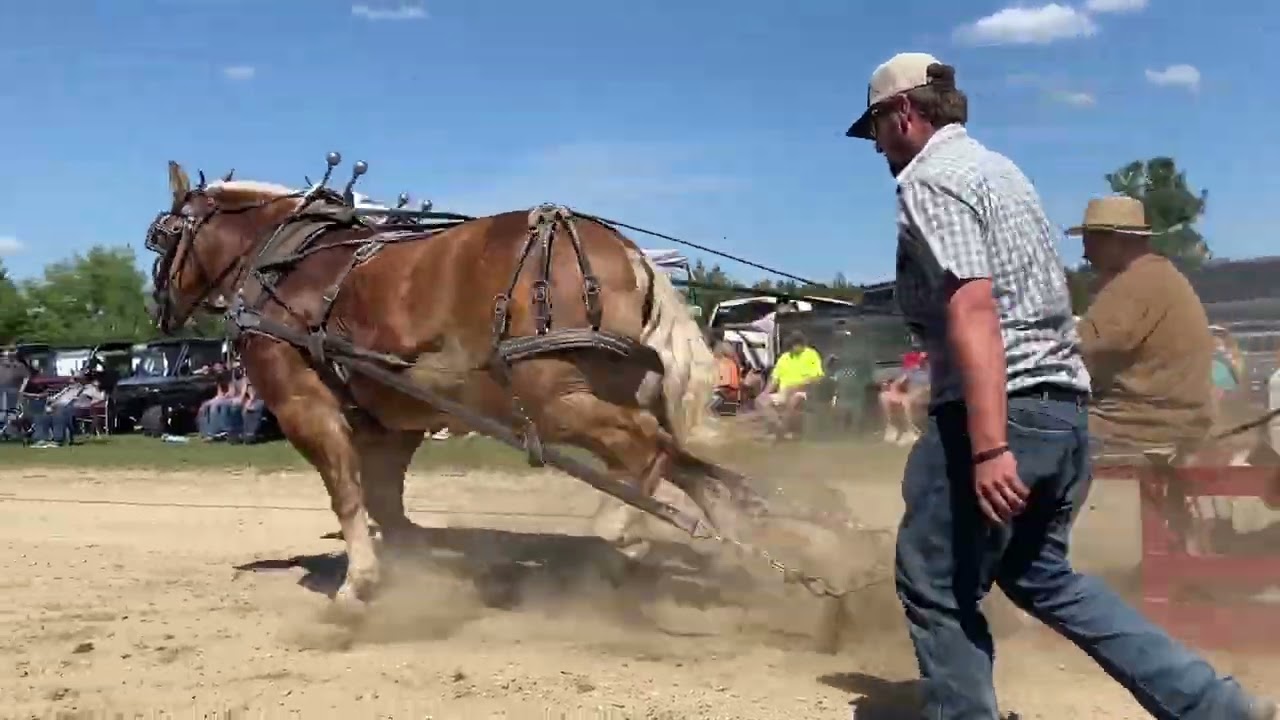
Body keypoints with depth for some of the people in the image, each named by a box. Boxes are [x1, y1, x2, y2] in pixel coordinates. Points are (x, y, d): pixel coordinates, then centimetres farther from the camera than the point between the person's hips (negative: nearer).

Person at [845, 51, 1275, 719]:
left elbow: (972, 311, -22)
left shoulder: (930, 179, -9)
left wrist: (989, 448, -28)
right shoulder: (997, 167, 21)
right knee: (1040, 576, 21)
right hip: (1063, 406, 10)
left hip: (1002, 411, -10)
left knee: (935, 587, 4)